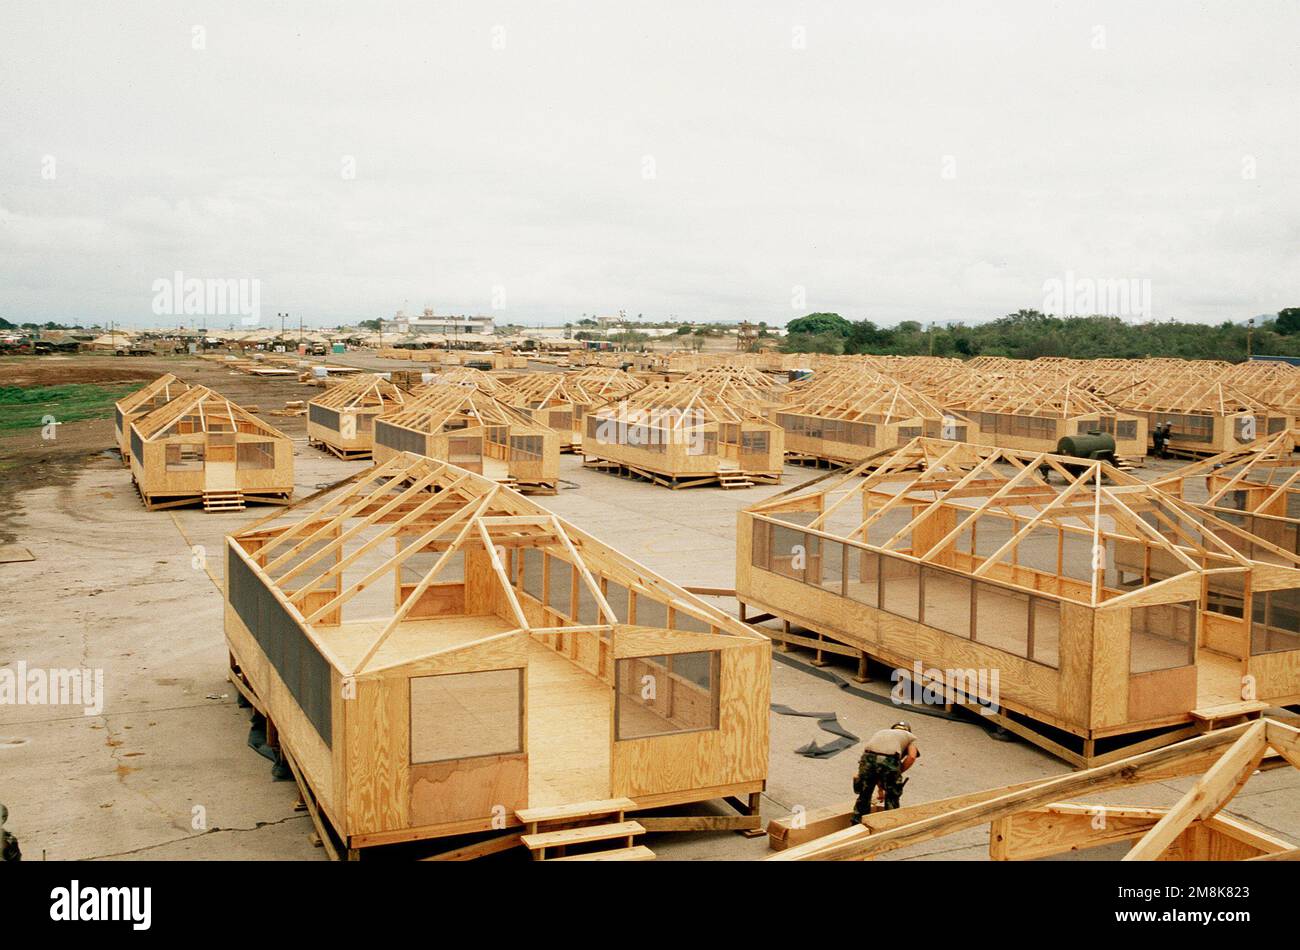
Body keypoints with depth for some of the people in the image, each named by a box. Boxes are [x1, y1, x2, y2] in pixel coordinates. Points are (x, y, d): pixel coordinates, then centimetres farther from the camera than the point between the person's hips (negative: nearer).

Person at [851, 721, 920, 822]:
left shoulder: (881, 732, 38)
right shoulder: (911, 737, 30)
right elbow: (911, 757, 9)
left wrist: (880, 788, 42)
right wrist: (898, 773, 17)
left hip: (868, 757, 3)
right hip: (889, 760, -3)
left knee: (864, 796, 22)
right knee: (892, 798, 20)